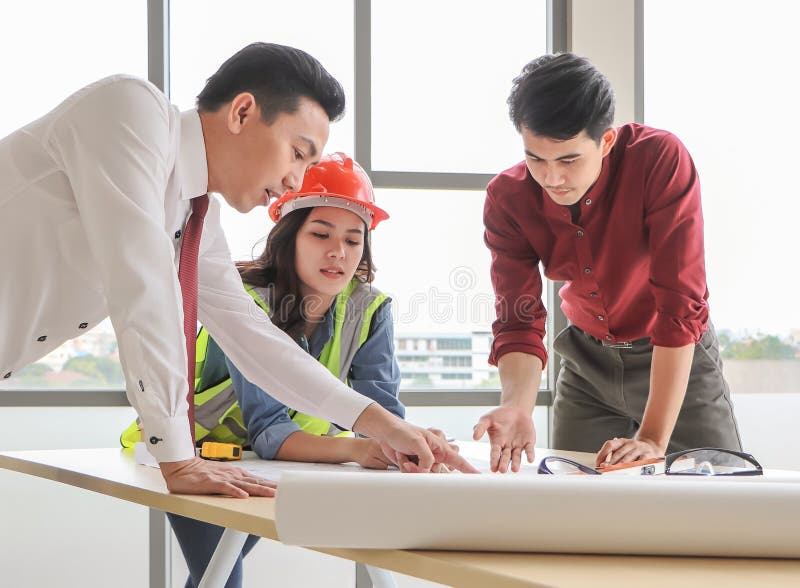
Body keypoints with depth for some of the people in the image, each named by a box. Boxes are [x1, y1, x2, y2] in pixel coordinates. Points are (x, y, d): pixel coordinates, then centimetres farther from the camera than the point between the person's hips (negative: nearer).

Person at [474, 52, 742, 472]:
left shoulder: (661, 160, -30)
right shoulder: (507, 200, -17)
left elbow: (679, 306, -32)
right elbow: (518, 322, -18)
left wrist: (654, 440, -36)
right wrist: (516, 407, -40)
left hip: (680, 360, -3)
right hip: (587, 362, 3)